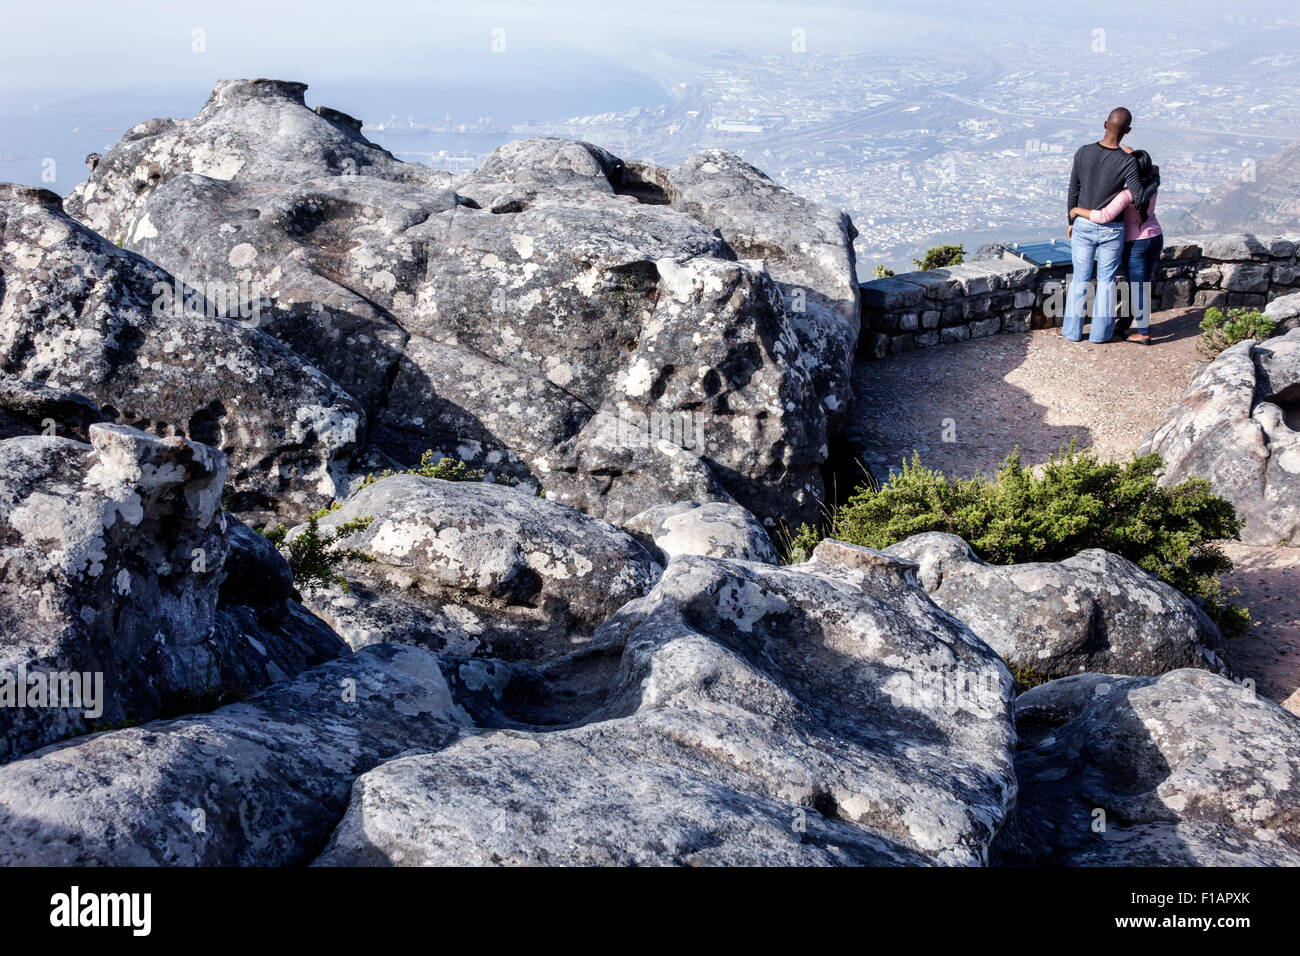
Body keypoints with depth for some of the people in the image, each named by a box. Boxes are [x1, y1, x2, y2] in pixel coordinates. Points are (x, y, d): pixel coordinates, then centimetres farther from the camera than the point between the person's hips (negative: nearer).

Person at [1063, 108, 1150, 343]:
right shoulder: (1127, 162, -19)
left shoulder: (1083, 153, -10)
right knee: (1106, 279, 13)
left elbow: (1073, 191, -1)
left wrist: (1072, 221, 11)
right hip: (1111, 230, -2)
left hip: (1083, 226, 2)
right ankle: (1100, 331, 20)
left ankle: (1073, 330, 19)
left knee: (1080, 277, 14)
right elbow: (1139, 198, -19)